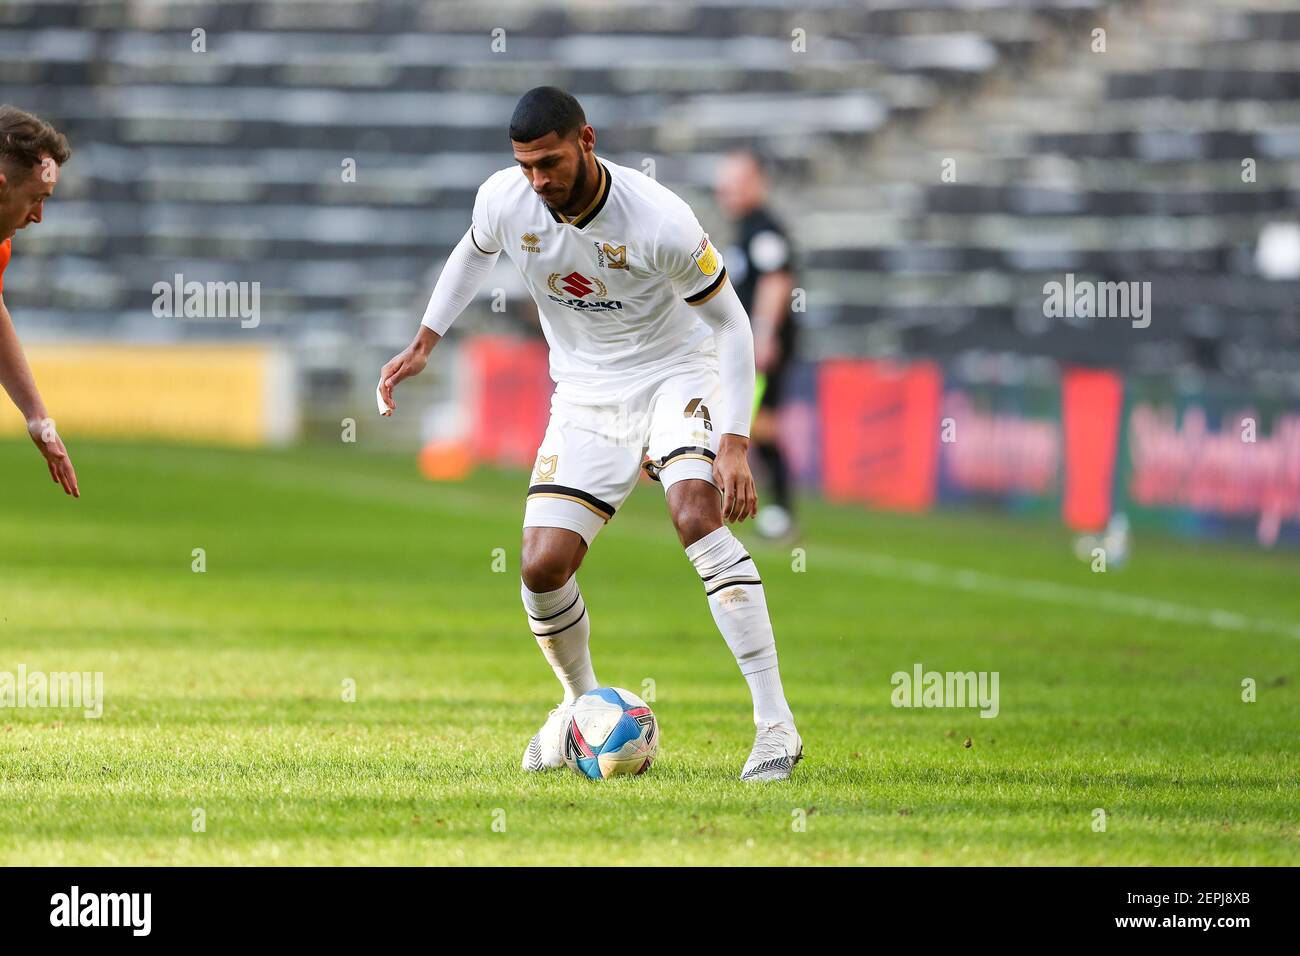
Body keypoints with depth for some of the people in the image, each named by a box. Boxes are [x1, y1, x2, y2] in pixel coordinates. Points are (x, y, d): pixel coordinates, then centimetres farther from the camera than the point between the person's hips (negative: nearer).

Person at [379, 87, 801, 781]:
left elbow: (729, 321, -16)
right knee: (542, 566, -9)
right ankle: (582, 704, 23)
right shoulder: (503, 200, -14)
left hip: (676, 372, -4)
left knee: (696, 513, -31)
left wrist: (734, 442, -25)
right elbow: (474, 252, 13)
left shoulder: (658, 222, -27)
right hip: (586, 394, 4)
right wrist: (424, 342, 9)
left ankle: (775, 724, -32)